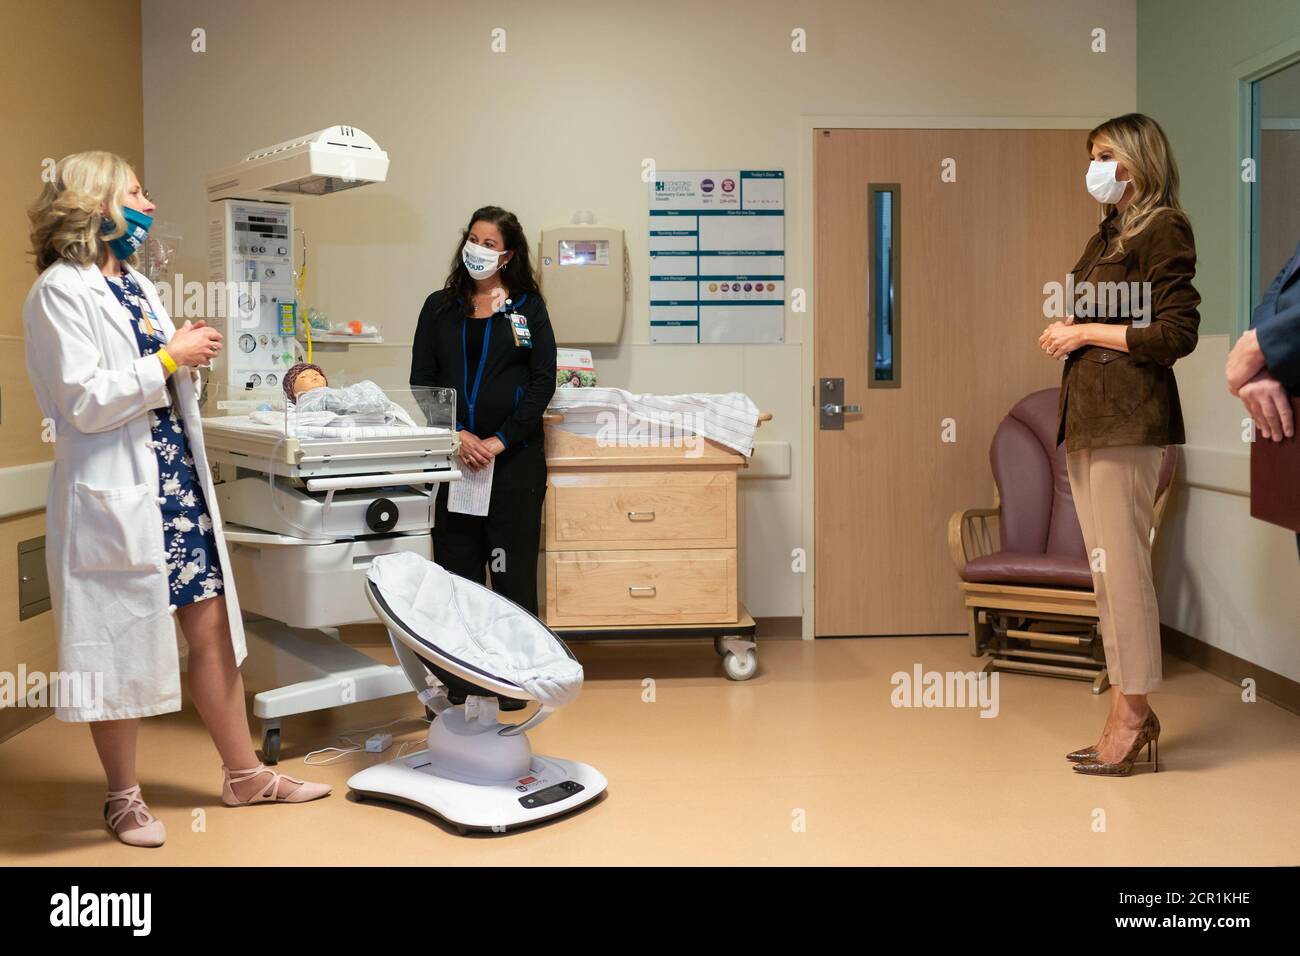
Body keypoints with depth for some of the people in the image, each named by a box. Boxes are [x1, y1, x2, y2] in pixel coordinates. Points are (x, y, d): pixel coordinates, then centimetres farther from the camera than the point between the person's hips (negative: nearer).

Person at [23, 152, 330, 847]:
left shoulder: (135, 283, 16)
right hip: (114, 495, -8)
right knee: (121, 647, 4)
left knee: (212, 630, 11)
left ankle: (246, 775, 24)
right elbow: (84, 402, -18)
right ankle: (124, 799, 21)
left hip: (176, 483, 8)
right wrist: (169, 359, -14)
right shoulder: (60, 291, -10)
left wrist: (189, 358, 3)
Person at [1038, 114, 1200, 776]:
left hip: (1128, 420, -9)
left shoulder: (1163, 230, -4)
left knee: (1122, 565, -7)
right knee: (1105, 568, 9)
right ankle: (1132, 713, 16)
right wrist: (1067, 335, 5)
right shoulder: (1109, 235, 21)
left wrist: (1087, 332, -8)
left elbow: (1177, 334, -11)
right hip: (1085, 416, 9)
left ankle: (1130, 717, 1)